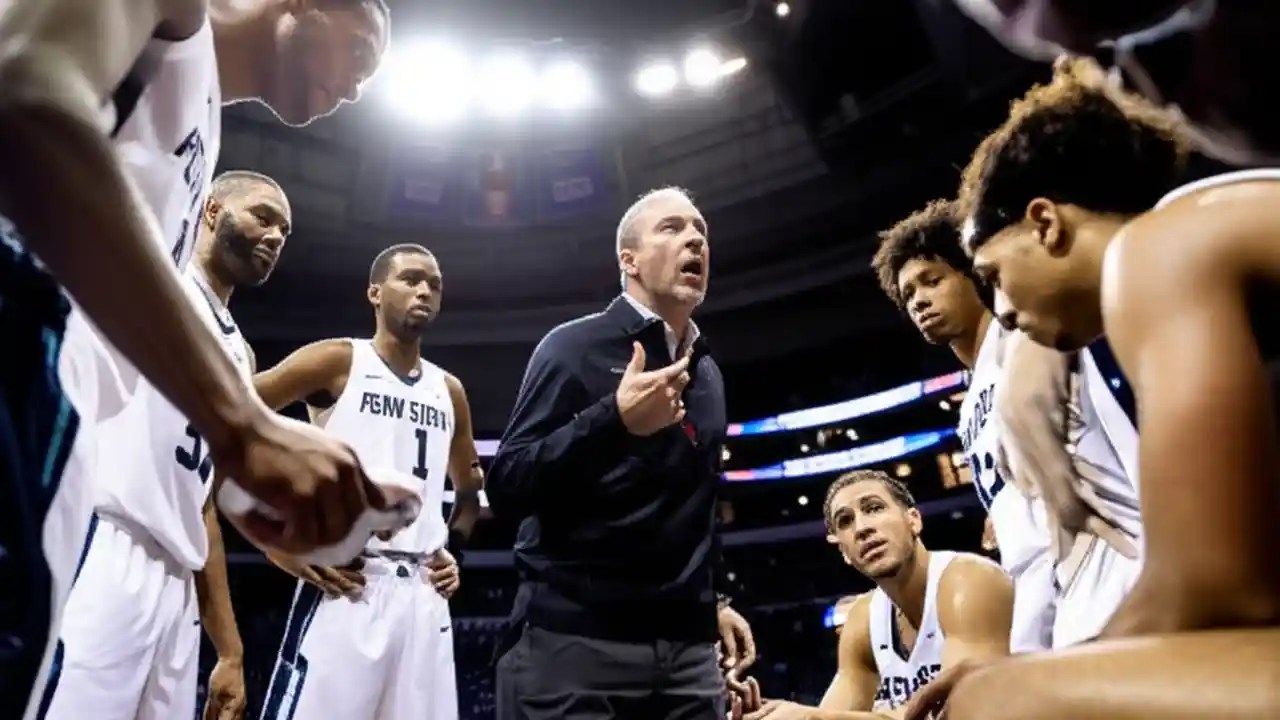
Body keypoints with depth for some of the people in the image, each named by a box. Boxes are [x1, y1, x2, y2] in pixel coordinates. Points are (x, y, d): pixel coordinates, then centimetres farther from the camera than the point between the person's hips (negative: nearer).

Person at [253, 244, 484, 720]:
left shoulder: (448, 391, 17)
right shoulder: (337, 361, 1)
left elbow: (470, 490, 31)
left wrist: (452, 551, 13)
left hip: (422, 594, 6)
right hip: (344, 584, -5)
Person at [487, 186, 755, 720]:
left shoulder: (708, 374, 15)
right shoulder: (575, 346, -4)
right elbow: (505, 487, -11)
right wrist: (616, 419, -22)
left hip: (686, 646, 6)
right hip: (572, 638, -5)